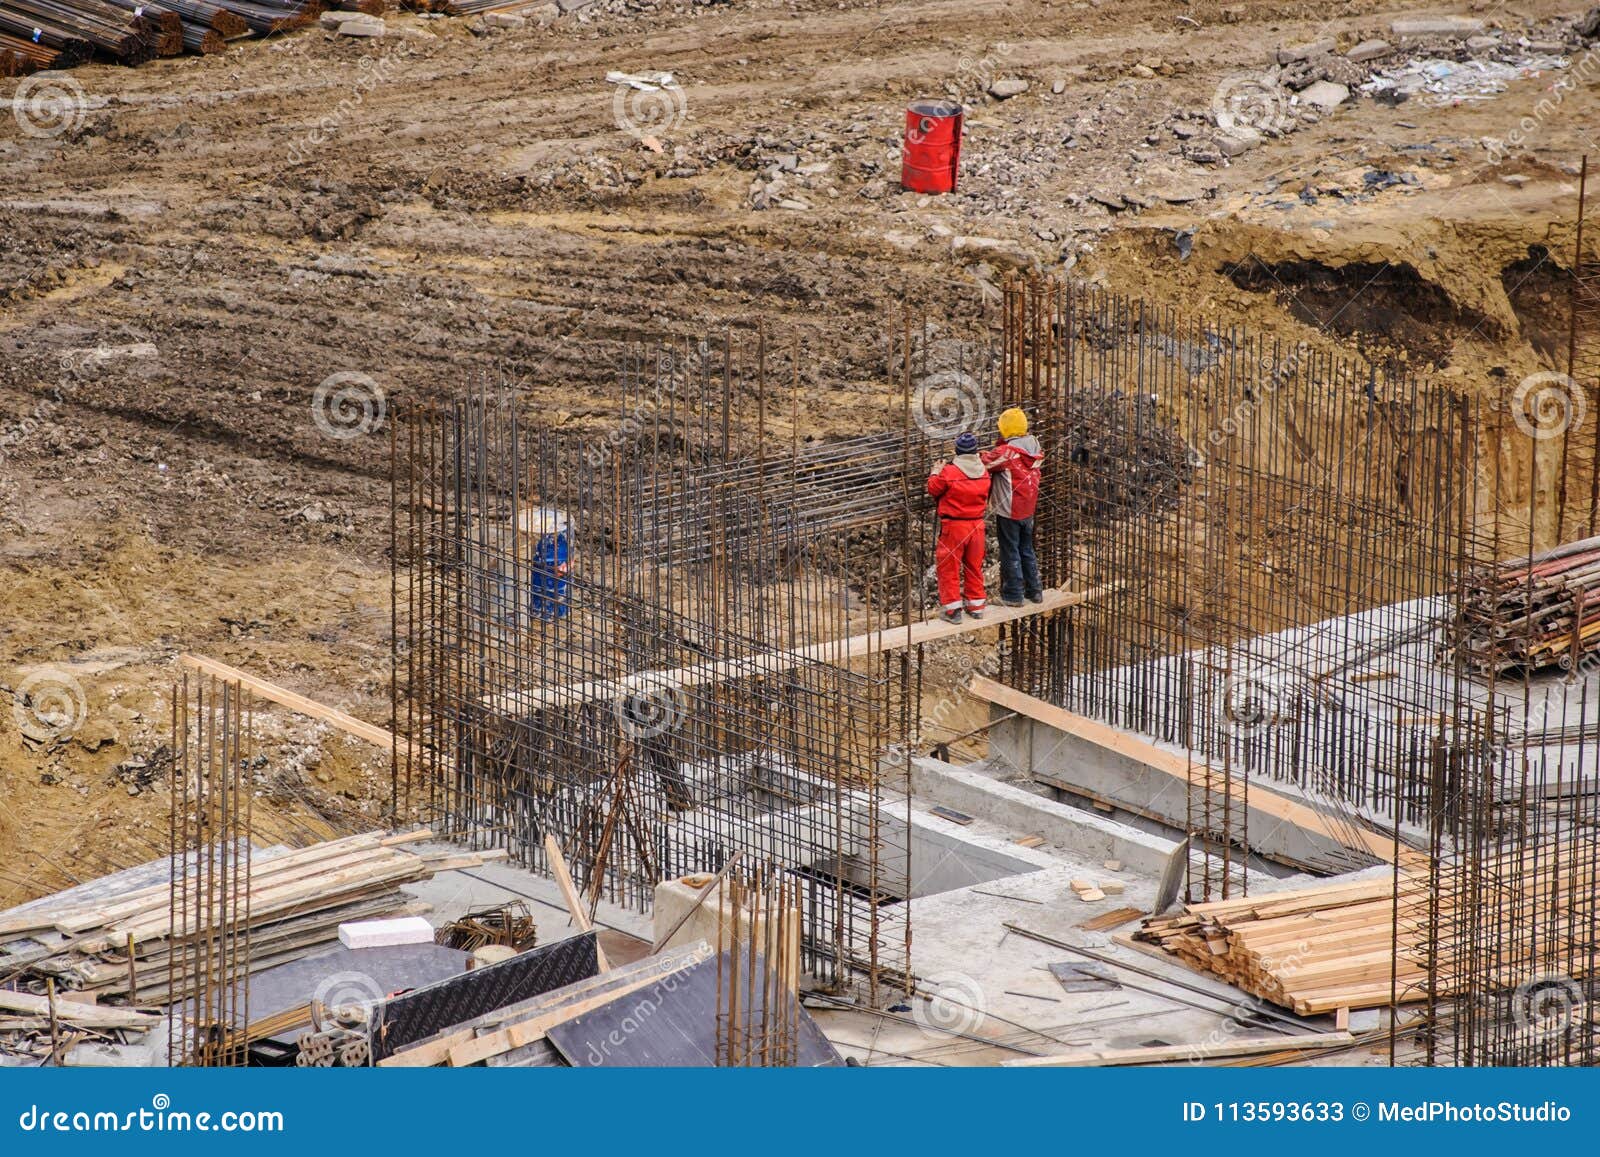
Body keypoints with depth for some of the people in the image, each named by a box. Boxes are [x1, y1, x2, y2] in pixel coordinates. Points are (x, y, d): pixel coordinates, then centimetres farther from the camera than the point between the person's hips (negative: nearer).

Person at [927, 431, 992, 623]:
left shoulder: (949, 472, -19)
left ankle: (952, 609, 6)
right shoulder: (983, 472, -2)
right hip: (977, 524, 5)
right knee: (974, 566, 18)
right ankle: (976, 605, 25)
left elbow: (933, 489, -5)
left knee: (949, 567, 6)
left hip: (954, 526, -5)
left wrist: (935, 473, 14)